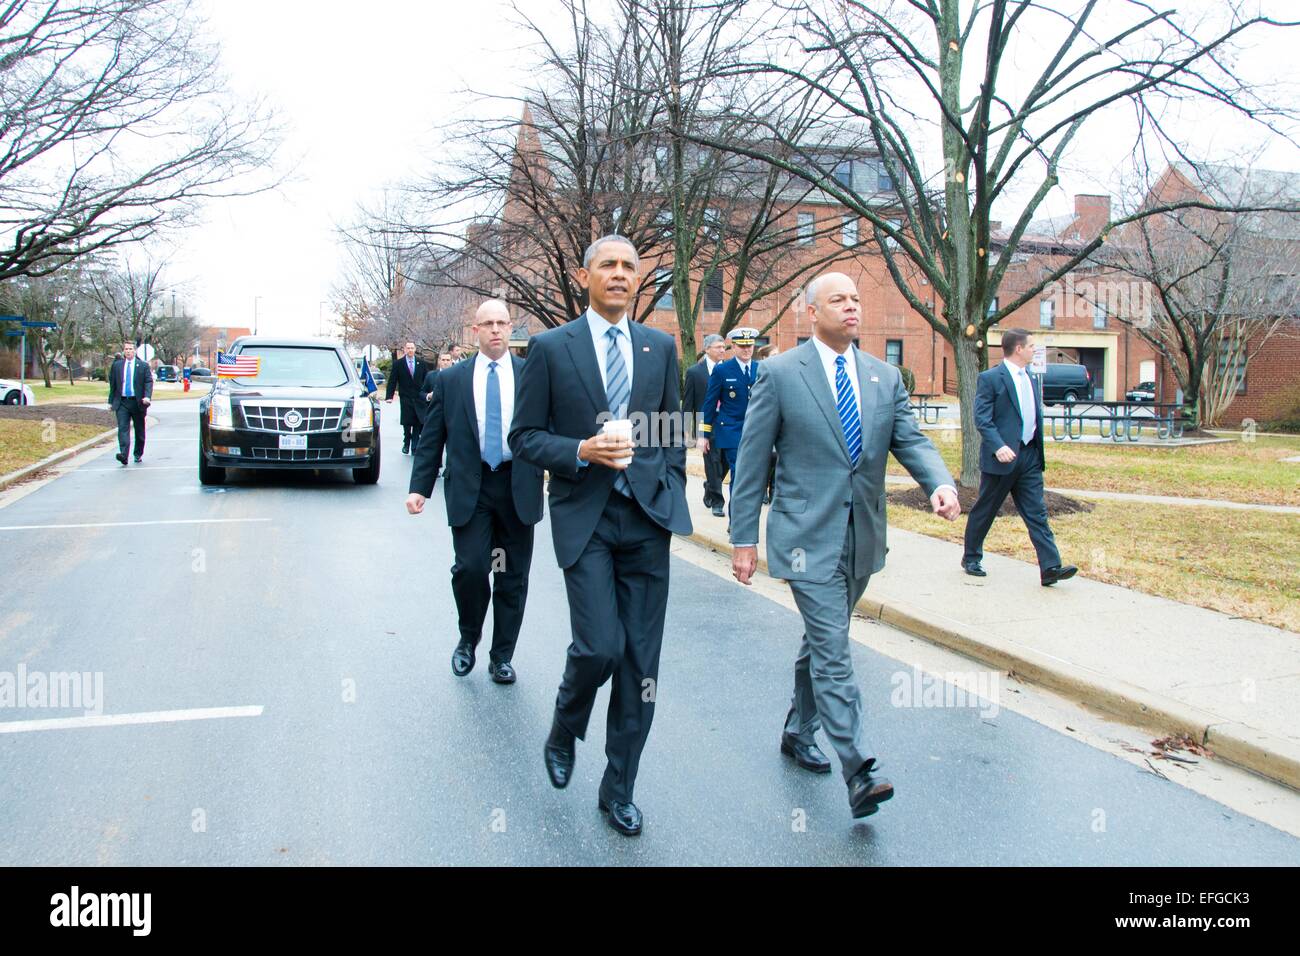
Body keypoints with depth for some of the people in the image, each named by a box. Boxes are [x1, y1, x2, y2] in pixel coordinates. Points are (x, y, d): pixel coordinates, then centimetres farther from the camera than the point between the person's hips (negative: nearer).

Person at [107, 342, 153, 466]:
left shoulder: (143, 366, 2)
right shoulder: (117, 365, 8)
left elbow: (149, 382, -4)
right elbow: (112, 384, 12)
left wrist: (147, 396, -20)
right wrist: (111, 401, 10)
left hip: (137, 402, -1)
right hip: (121, 402, 1)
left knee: (139, 430, 10)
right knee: (123, 428, -12)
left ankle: (138, 454, 25)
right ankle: (123, 455, -23)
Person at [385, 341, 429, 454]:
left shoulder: (421, 364, 6)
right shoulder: (398, 363, 2)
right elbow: (392, 381, 0)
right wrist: (389, 396, -8)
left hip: (419, 398, 1)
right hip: (406, 397, -1)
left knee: (417, 423, -1)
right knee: (407, 423, 2)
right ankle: (406, 444, 16)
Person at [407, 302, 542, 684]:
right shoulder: (450, 379, 6)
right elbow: (431, 438, 6)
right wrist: (419, 488, -1)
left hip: (518, 487, 1)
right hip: (469, 488, 0)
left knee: (513, 576, 6)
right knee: (470, 567, -10)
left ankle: (502, 657, 21)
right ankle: (468, 638, 18)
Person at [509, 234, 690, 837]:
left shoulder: (660, 347, 11)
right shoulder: (551, 348, 1)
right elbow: (524, 436, 1)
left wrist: (671, 496, 7)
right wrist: (581, 453, -15)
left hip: (647, 518, 3)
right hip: (585, 516, -3)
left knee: (640, 663, 4)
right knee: (601, 646, -13)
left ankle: (618, 789, 21)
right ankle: (564, 730, 22)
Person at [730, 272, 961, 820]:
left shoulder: (885, 377, 9)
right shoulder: (780, 374, -5)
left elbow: (910, 441, 4)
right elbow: (752, 461, -4)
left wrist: (941, 483, -18)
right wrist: (744, 537, -5)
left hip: (863, 538, 6)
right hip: (809, 538, -5)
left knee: (822, 644, 19)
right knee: (833, 653, -9)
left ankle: (798, 733, 37)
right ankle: (859, 771, -5)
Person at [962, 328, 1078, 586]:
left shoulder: (1030, 379, 15)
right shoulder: (990, 378, -8)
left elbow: (1034, 417, 20)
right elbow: (982, 418, -15)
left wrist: (1038, 452, 16)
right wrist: (998, 446, -26)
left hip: (1029, 458, 7)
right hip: (1002, 457, -6)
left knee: (1037, 513, 0)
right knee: (984, 511, 7)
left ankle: (1050, 567, -4)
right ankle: (971, 558, 23)